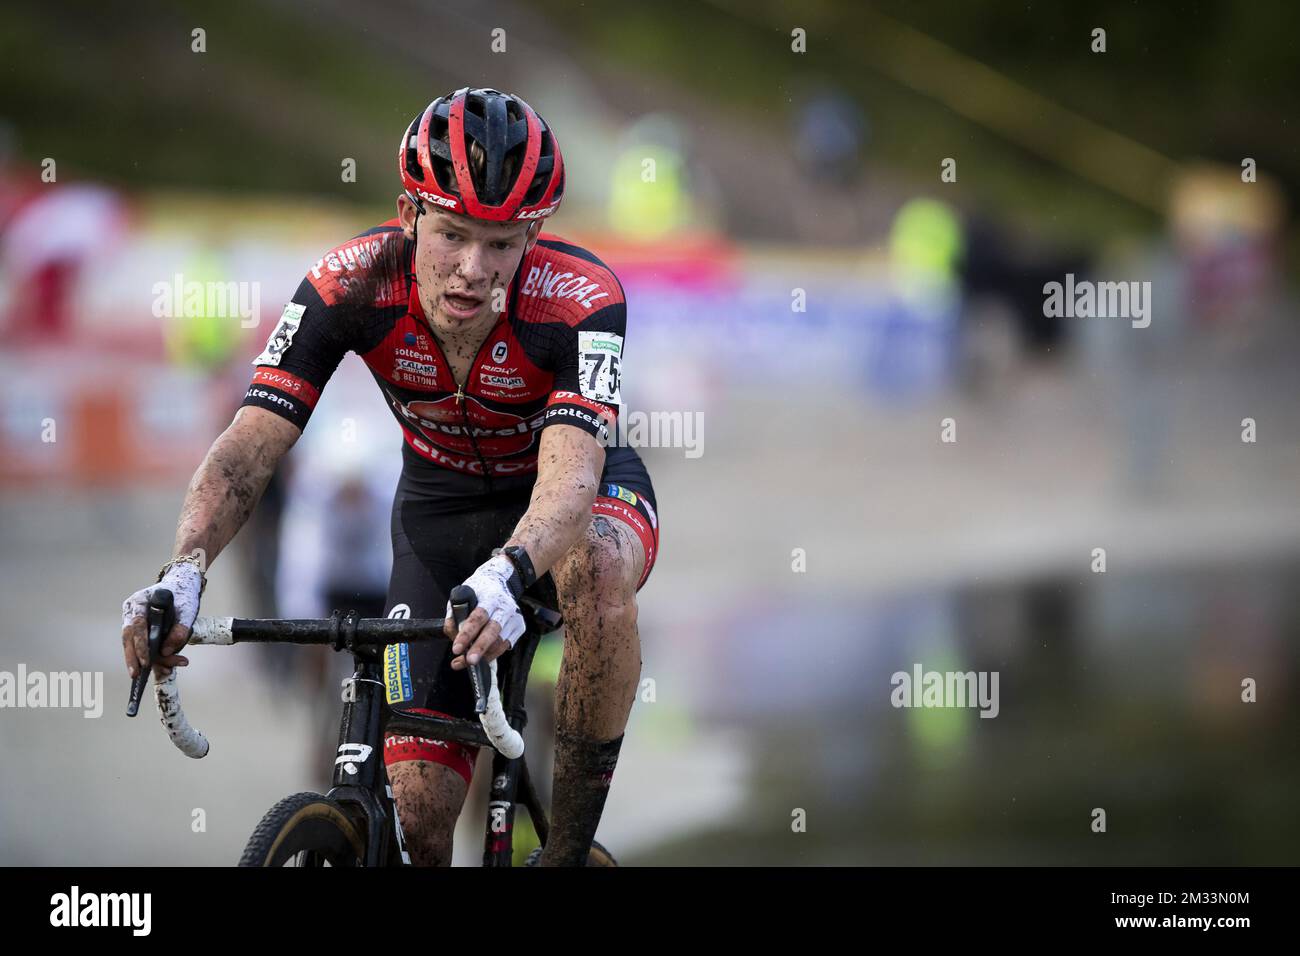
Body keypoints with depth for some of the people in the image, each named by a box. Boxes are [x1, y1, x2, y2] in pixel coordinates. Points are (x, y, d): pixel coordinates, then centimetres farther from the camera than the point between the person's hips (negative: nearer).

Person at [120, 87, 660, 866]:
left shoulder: (579, 298, -33)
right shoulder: (351, 288, -27)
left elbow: (569, 478, -46)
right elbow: (248, 449, -30)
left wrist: (506, 575, -67)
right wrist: (183, 573, -49)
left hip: (579, 484, -2)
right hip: (441, 502, 2)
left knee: (596, 564, -40)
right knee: (418, 810, -12)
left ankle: (571, 847, -24)